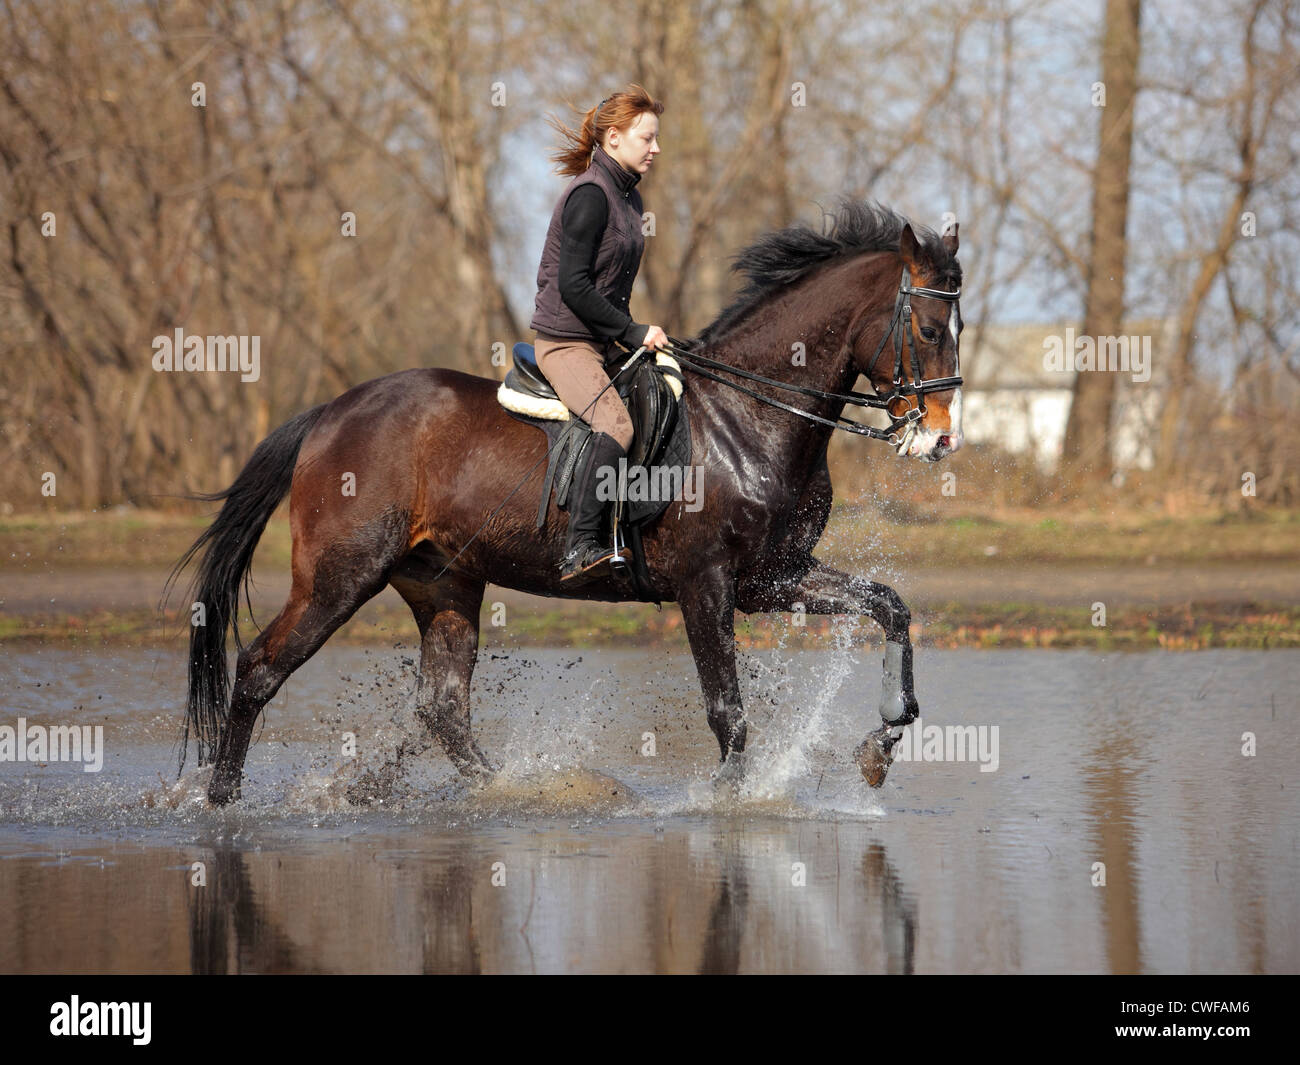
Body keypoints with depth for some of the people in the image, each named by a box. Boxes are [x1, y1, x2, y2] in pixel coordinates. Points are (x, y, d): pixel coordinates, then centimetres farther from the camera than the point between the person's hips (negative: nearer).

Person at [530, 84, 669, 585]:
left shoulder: (629, 197, 13)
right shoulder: (590, 195, -16)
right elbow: (573, 286, -21)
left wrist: (639, 335, 11)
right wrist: (633, 333, -17)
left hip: (604, 341, 10)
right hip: (565, 341, -10)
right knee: (616, 425, -30)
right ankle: (580, 548, -31)